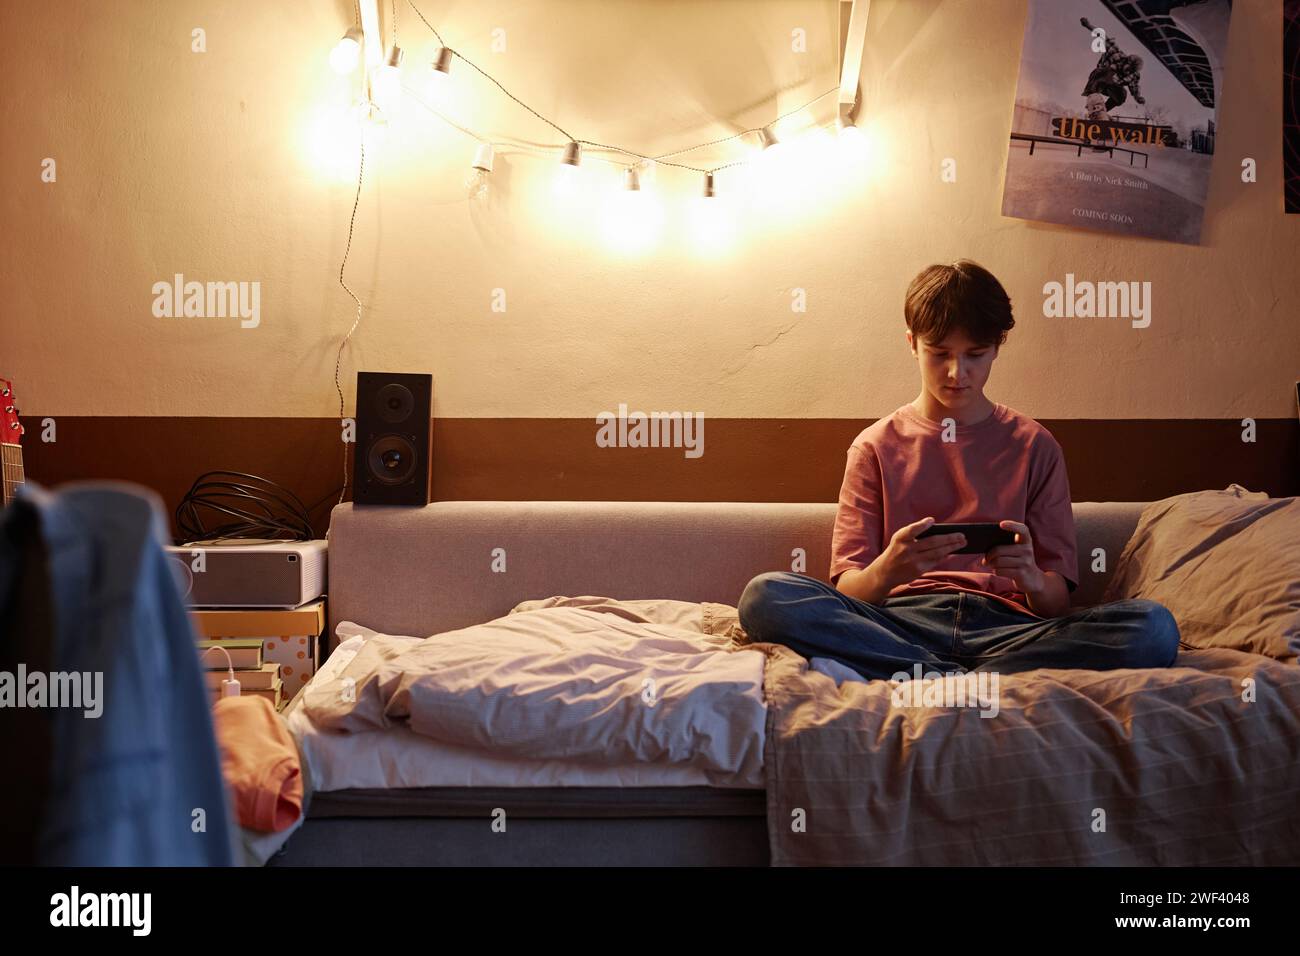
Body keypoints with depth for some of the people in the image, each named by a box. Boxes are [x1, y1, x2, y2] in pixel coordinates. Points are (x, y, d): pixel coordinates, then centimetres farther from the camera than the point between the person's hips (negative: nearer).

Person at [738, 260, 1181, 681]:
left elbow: (1057, 599, 10)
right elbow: (846, 590, 4)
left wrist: (1031, 577, -15)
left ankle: (935, 680, -26)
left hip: (1005, 625, 1)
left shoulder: (1035, 446, 16)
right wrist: (888, 570, -20)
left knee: (1154, 627, -27)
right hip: (901, 625, 0)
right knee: (765, 595, -29)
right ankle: (970, 683, -27)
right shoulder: (876, 446, 14)